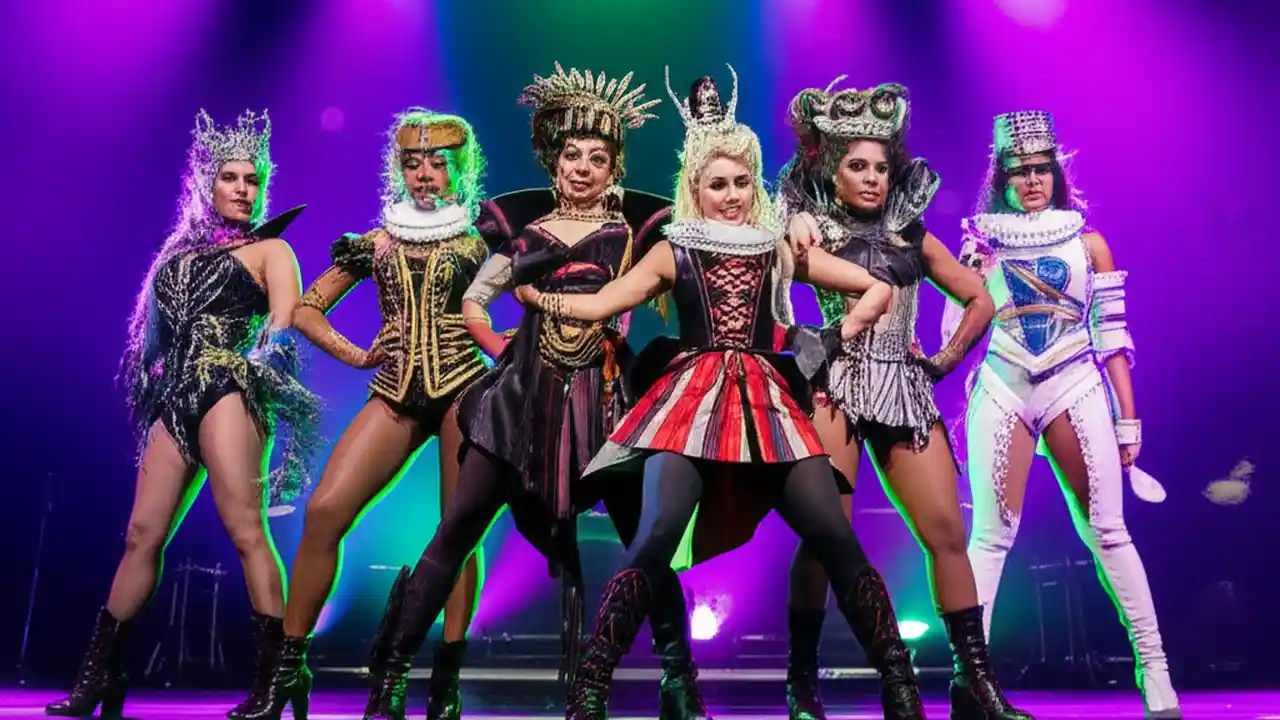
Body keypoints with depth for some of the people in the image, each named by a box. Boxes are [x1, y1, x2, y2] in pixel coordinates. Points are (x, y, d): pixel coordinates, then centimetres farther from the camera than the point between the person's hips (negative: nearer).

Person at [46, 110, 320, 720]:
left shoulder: (270, 249, 9)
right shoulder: (180, 252, 23)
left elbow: (285, 318, -8)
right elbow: (163, 332, 25)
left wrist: (258, 364, -24)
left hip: (229, 388, -6)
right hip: (177, 397, 6)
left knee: (245, 529, -15)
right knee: (142, 534, 5)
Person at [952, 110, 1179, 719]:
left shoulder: (1087, 243, 9)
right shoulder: (980, 243, 9)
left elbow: (1112, 337, 7)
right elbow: (956, 330, 7)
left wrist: (1128, 418, 4)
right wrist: (974, 269, -6)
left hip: (1075, 388, 0)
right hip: (1001, 390, 0)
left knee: (1107, 531, -2)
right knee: (990, 535, -4)